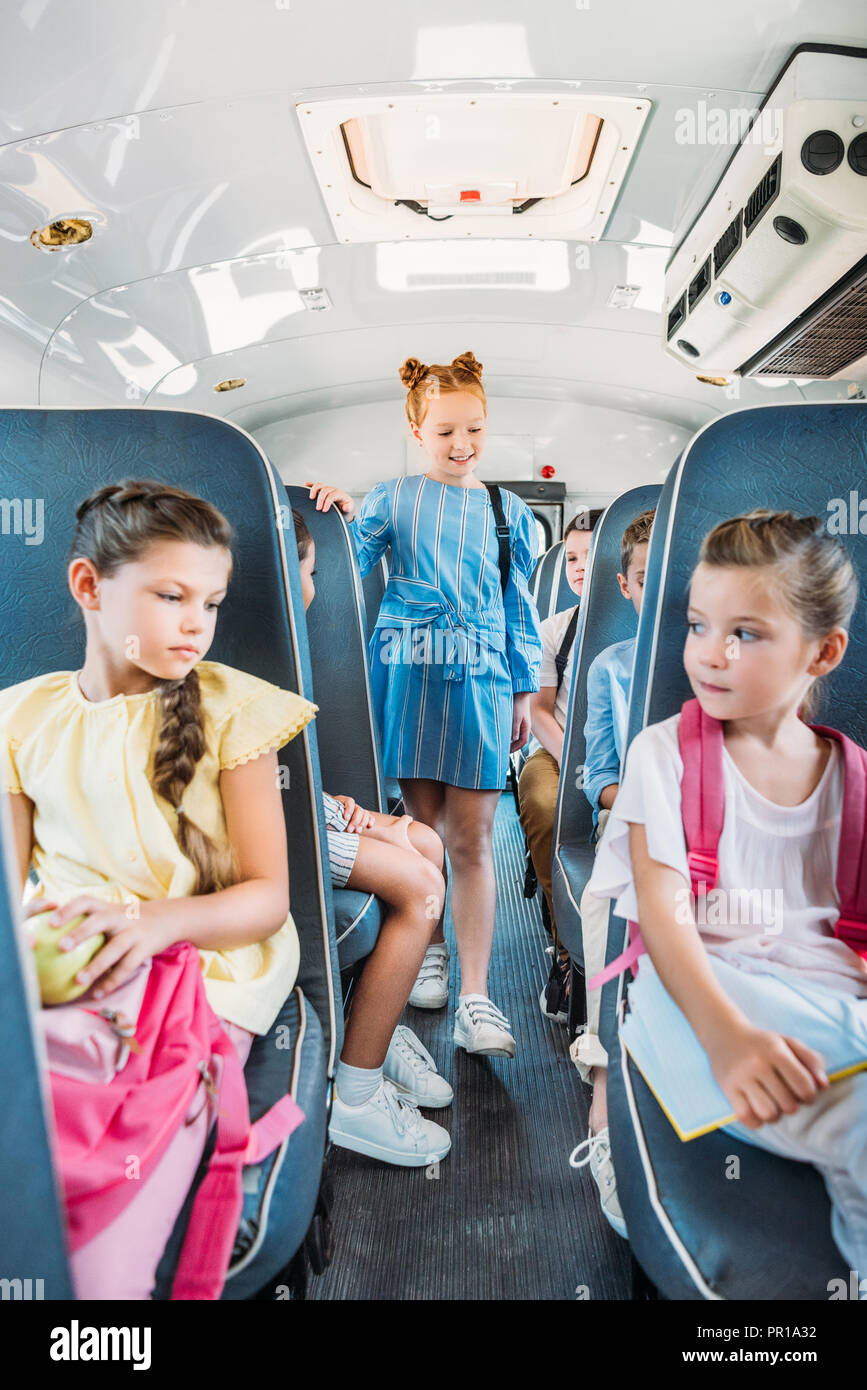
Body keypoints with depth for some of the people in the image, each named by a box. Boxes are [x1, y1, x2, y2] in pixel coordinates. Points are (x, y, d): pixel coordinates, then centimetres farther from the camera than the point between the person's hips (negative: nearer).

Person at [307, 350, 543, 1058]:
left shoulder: (509, 512, 14)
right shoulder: (391, 499, 10)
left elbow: (519, 607, 14)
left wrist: (524, 691, 11)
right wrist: (344, 516, -17)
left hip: (482, 679, 1)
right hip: (406, 671, 0)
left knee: (472, 838, -3)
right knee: (420, 825, 6)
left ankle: (475, 998, 1)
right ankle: (429, 948, 29)